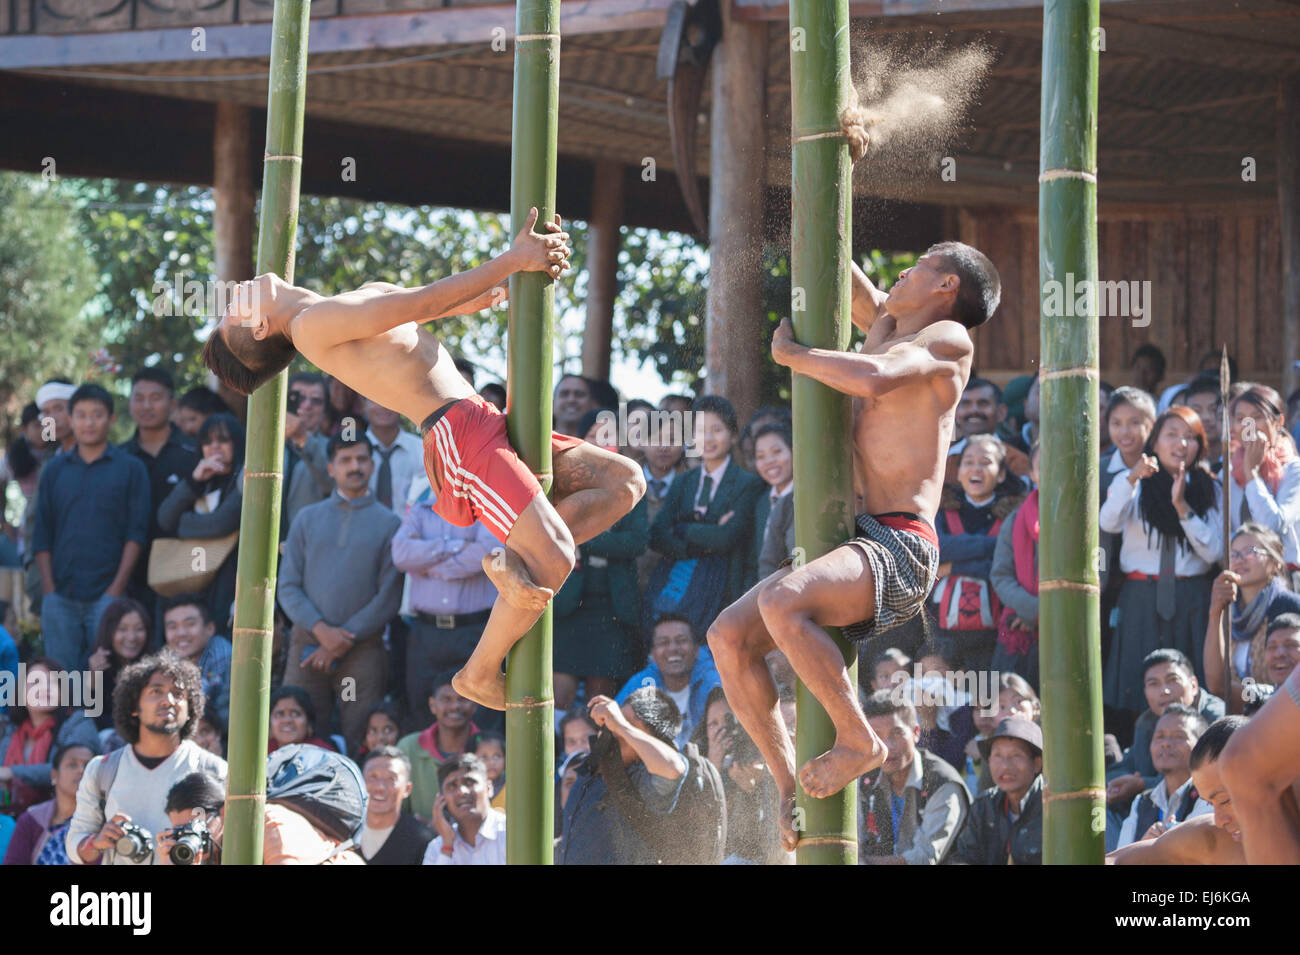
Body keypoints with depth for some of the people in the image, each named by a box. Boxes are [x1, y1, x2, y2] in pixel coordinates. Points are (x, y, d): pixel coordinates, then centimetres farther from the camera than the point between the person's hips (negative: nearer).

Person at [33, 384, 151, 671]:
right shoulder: (55, 471, 13)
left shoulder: (131, 469, 6)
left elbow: (136, 533, 0)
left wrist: (117, 588, -9)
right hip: (60, 598, 2)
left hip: (107, 595, -2)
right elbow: (42, 537, 11)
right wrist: (49, 589, 0)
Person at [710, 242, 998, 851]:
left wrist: (790, 354, -6)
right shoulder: (886, 324, 24)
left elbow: (873, 378, -20)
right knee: (729, 636, -9)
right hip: (854, 543, 9)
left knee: (781, 603, -34)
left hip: (899, 548, -9)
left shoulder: (948, 336, -2)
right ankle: (791, 790, -4)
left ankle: (859, 741, -18)